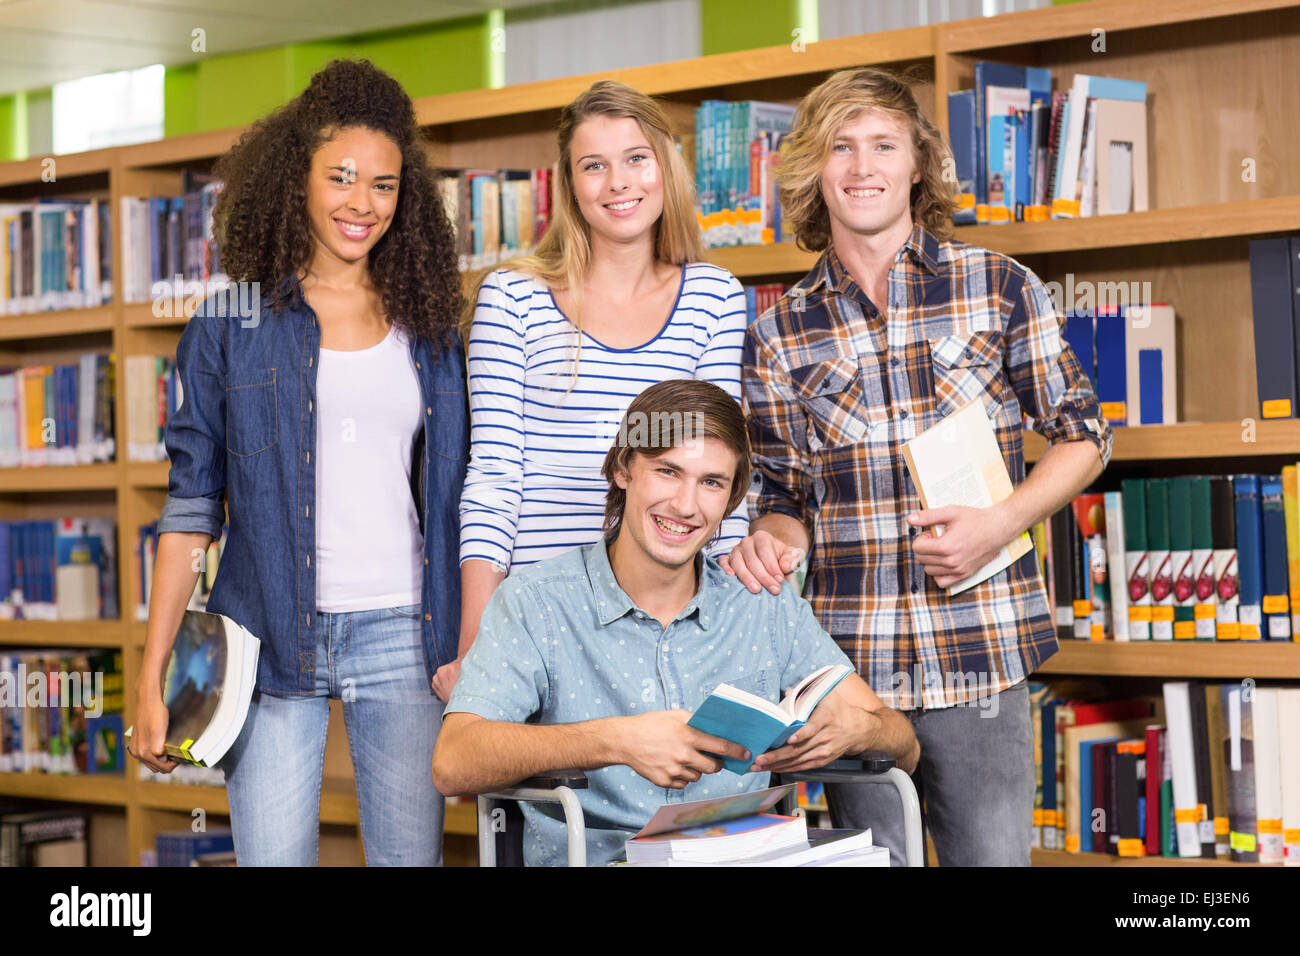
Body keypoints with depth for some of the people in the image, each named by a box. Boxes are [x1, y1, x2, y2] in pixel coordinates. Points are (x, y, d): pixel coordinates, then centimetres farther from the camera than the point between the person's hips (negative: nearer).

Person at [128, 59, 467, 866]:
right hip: (272, 639, -2)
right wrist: (152, 677, -1)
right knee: (271, 853, -3)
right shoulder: (232, 325, 4)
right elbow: (192, 505, 4)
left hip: (403, 635, 2)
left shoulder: (429, 329, 10)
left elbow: (453, 501, 12)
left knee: (413, 854, 4)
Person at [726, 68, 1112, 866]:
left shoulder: (1000, 288, 3)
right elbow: (787, 494, 12)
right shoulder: (781, 334, 7)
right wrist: (773, 541, -11)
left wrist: (1001, 523, -9)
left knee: (992, 854, 3)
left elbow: (1083, 434, 8)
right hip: (851, 657, 1)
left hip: (980, 648, -1)